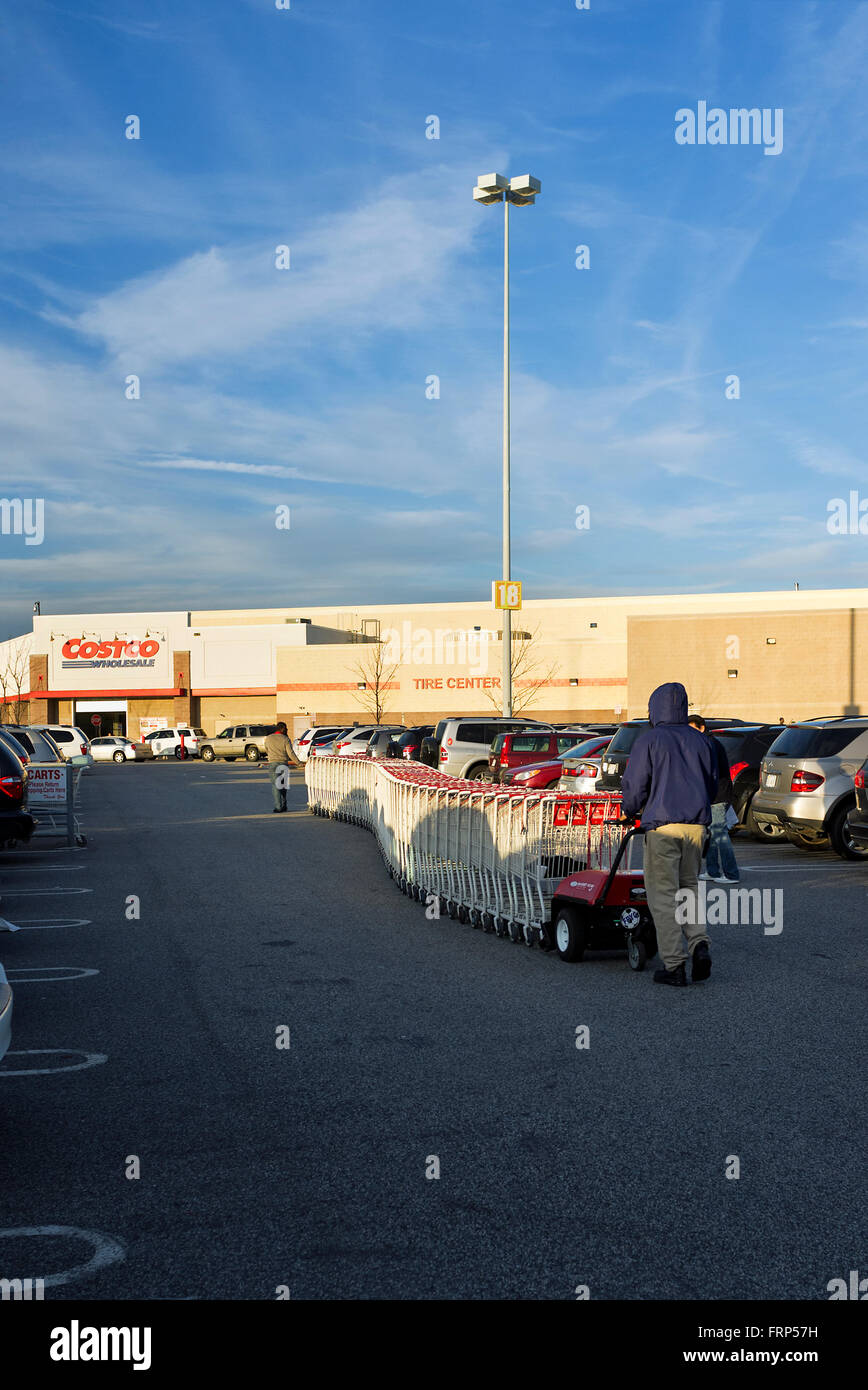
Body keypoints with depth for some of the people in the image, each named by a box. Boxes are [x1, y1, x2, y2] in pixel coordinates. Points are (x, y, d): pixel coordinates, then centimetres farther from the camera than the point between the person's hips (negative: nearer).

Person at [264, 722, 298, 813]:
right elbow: (291, 753, -8)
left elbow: (266, 751, 17)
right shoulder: (285, 739, -3)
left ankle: (278, 807, -11)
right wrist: (298, 763, -2)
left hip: (273, 763, -1)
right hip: (284, 764, 1)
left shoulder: (269, 738, 3)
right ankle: (284, 805, 19)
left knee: (275, 785, -3)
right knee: (283, 785, 15)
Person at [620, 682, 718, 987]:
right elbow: (711, 784, 17)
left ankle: (673, 965, -2)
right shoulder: (700, 740, 11)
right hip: (696, 824, 5)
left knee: (663, 894, 0)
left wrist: (628, 811, 16)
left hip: (663, 825, -5)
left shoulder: (649, 740, -4)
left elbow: (634, 785, -3)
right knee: (689, 887, 18)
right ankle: (699, 943, -2)